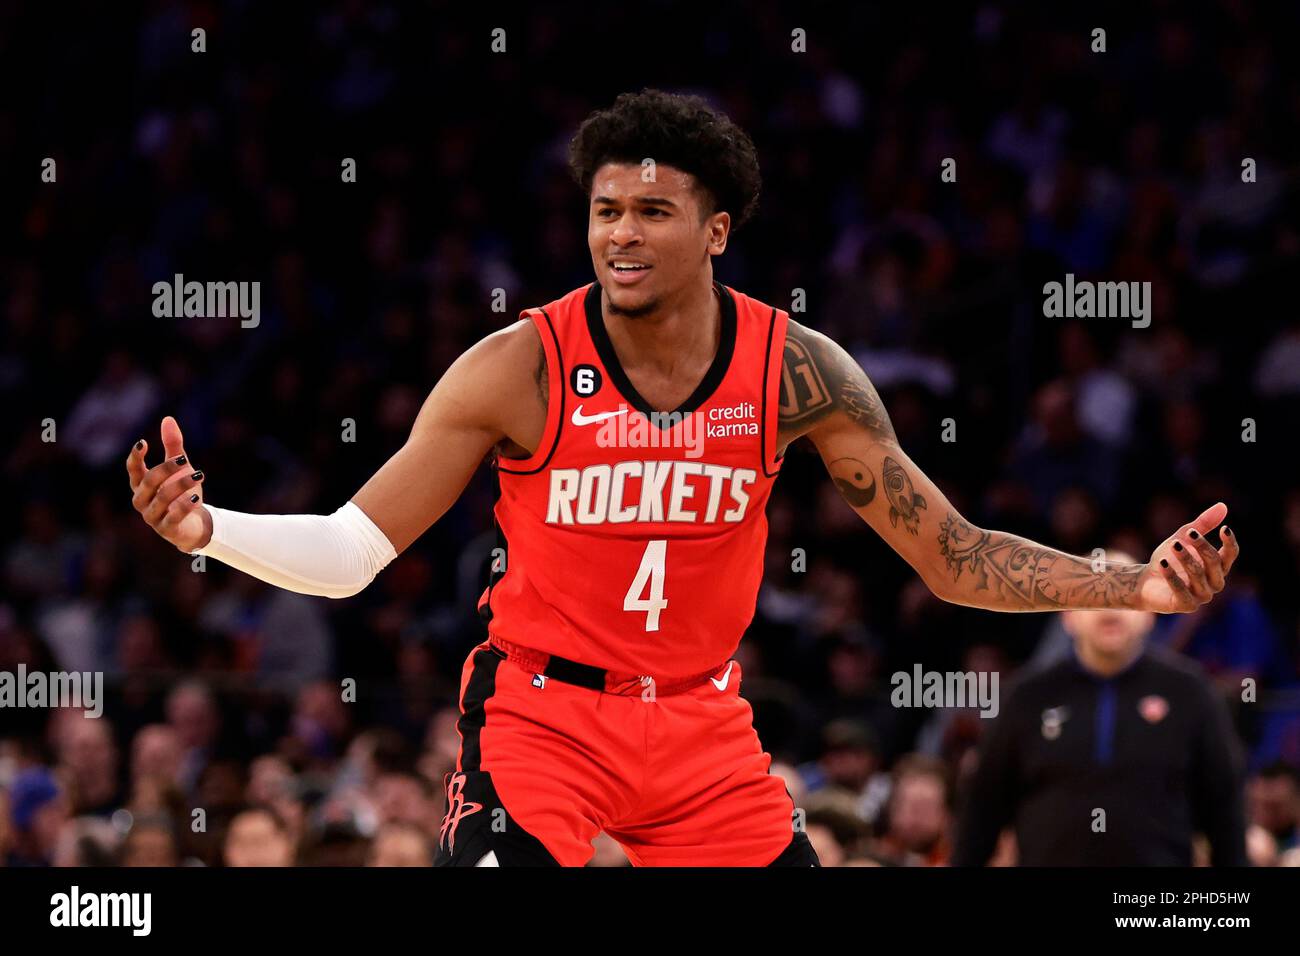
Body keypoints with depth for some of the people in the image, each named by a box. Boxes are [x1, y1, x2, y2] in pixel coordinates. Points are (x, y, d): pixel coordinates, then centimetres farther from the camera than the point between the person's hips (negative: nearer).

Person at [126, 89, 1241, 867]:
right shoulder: (519, 368, -13)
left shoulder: (795, 370, -7)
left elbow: (950, 554, -1)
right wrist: (211, 531, -27)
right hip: (542, 712, -3)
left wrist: (1134, 586, -13)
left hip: (703, 723, 3)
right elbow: (351, 552, -9)